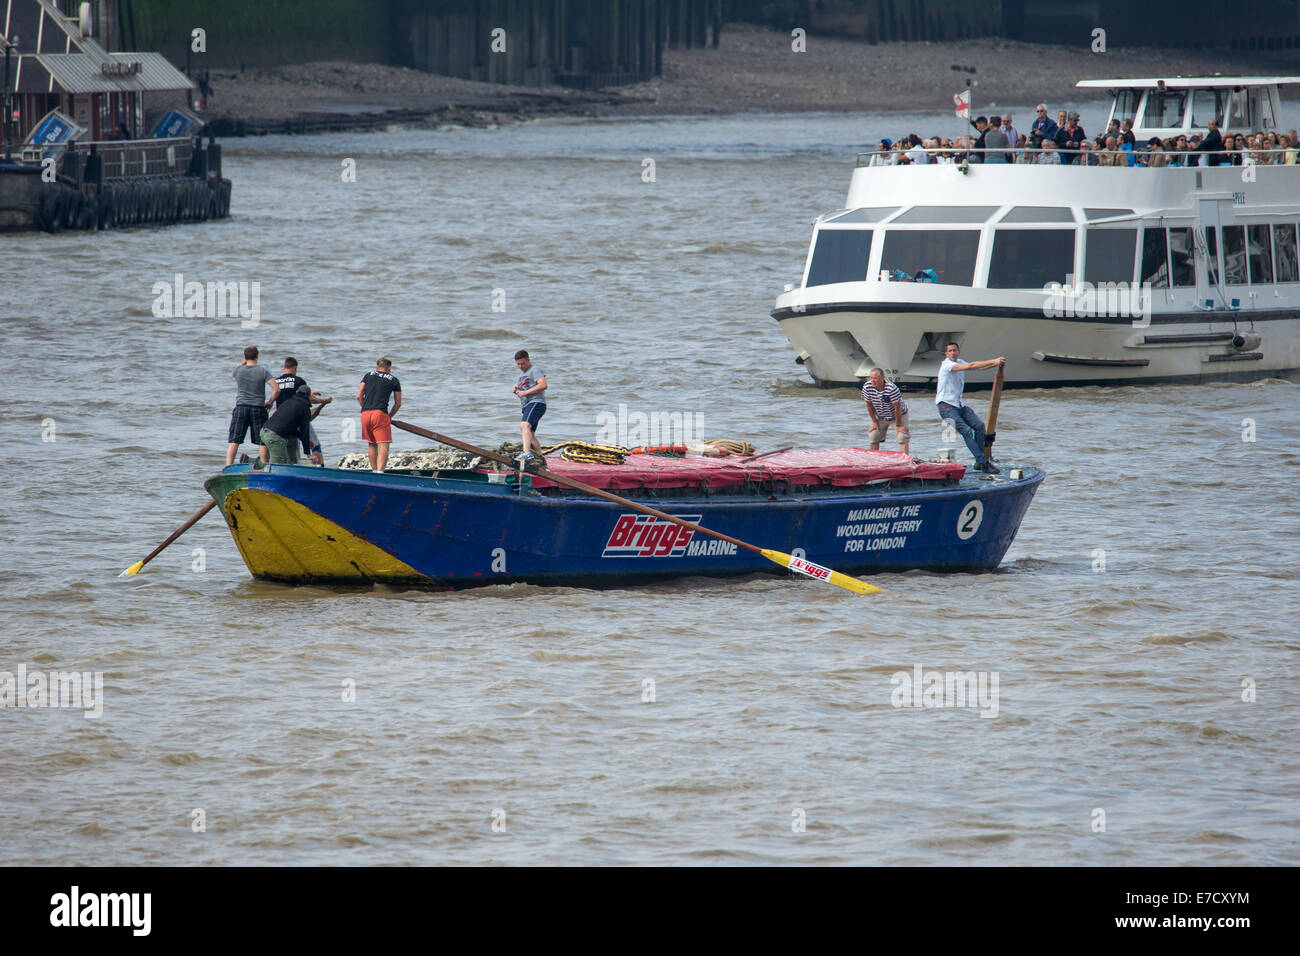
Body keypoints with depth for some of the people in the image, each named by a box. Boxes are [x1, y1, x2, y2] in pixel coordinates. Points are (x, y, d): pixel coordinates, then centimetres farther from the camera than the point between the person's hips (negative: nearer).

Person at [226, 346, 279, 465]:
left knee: (233, 441, 1)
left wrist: (244, 362, 24)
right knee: (262, 441, 7)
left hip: (241, 407, 0)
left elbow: (233, 372, 25)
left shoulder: (239, 370, -2)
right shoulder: (263, 372, -4)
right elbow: (276, 389, -11)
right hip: (258, 409, 0)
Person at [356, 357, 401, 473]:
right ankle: (380, 472, -26)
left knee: (372, 444, 18)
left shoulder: (368, 375, 18)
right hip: (380, 413, -4)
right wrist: (390, 416, 26)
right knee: (383, 445, -8)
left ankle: (374, 471, 22)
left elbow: (359, 396, 10)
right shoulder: (394, 380, 13)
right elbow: (398, 403, 14)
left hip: (365, 414, 4)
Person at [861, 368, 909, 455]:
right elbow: (869, 405, -7)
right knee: (873, 438, 1)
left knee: (902, 439, -15)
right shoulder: (867, 387, -22)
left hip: (898, 415, -4)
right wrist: (874, 421, -1)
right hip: (881, 417, 4)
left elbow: (897, 407, -26)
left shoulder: (892, 388, -36)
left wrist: (898, 425, -19)